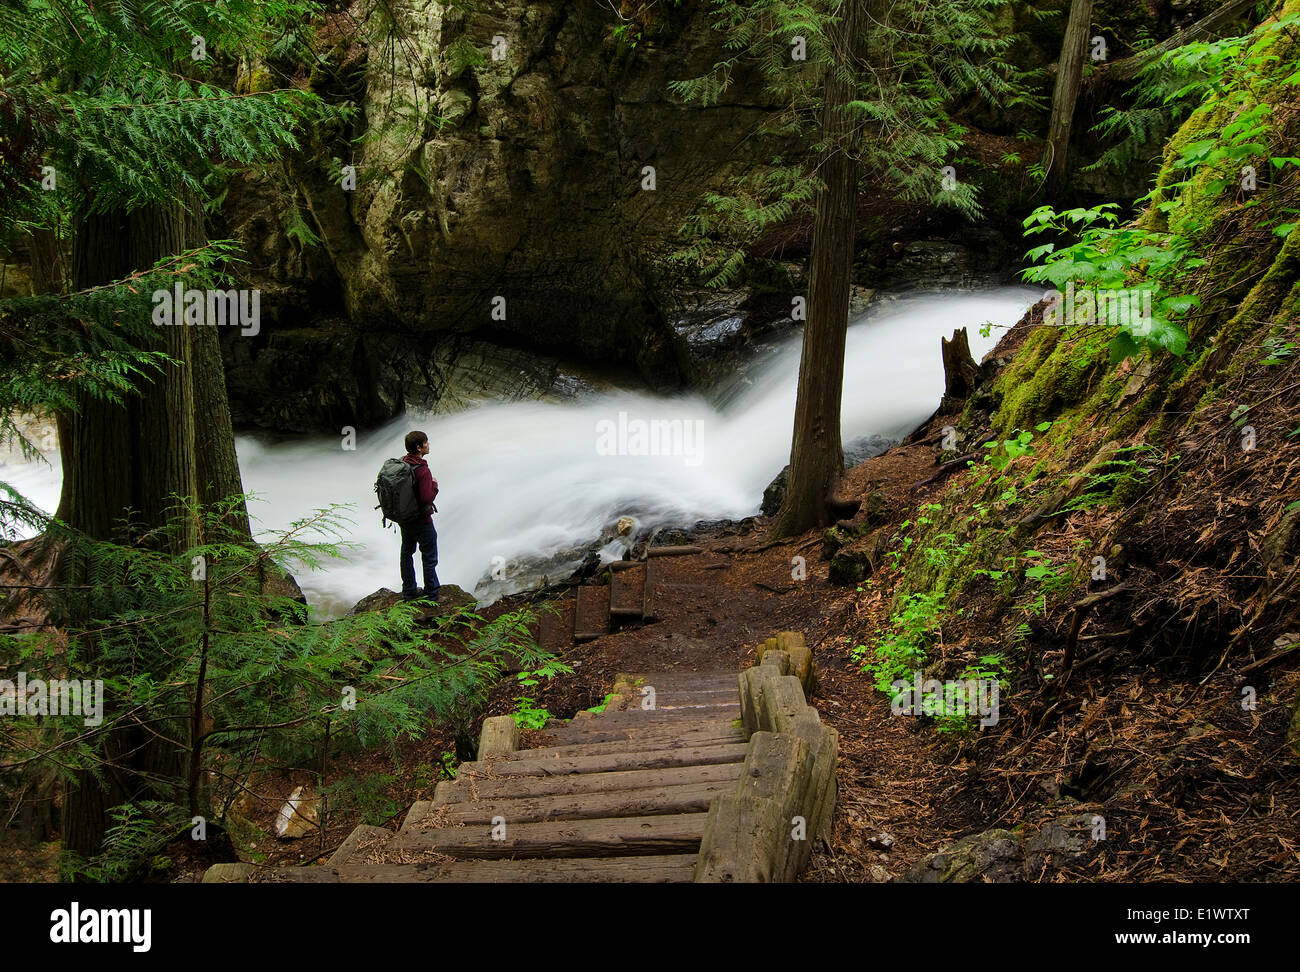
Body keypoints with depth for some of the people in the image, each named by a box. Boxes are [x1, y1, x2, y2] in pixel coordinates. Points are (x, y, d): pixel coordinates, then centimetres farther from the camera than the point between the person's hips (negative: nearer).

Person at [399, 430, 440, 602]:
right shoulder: (422, 470, -27)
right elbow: (427, 498, -32)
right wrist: (435, 485, -14)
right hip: (421, 520, -8)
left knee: (407, 553, 21)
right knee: (429, 558, 6)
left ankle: (408, 591, 34)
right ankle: (431, 595, 13)